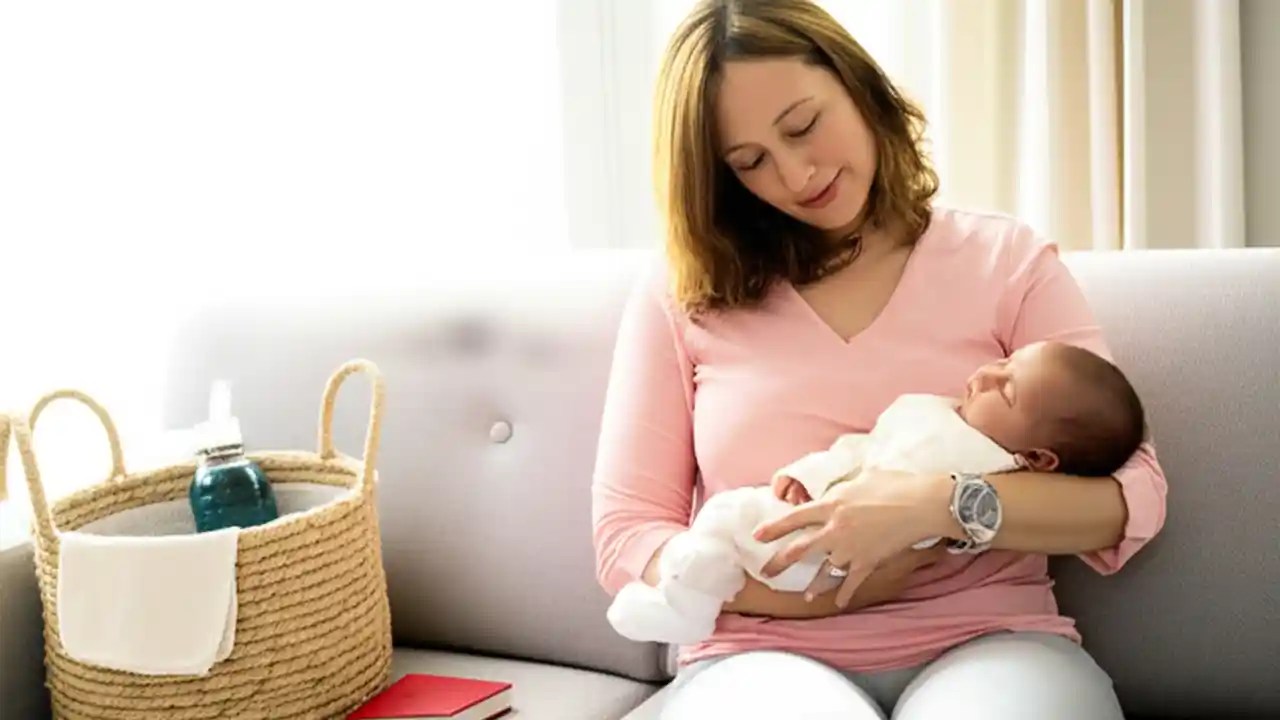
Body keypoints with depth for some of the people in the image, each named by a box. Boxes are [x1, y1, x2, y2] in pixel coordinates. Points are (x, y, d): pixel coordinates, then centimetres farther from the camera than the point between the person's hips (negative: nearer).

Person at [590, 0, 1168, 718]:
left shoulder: (1007, 260, 6)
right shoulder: (681, 296, 6)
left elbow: (1134, 498, -1)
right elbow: (626, 536, 3)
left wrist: (947, 505, -20)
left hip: (987, 643, 1)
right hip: (763, 656, 0)